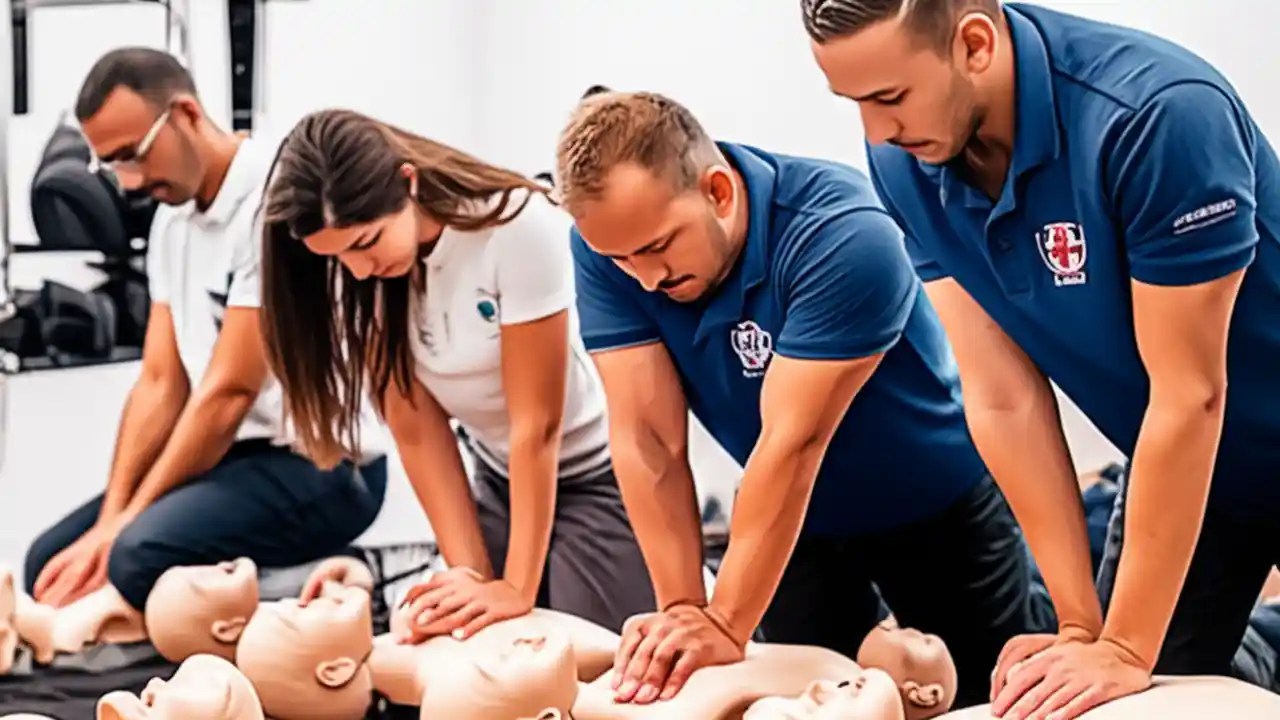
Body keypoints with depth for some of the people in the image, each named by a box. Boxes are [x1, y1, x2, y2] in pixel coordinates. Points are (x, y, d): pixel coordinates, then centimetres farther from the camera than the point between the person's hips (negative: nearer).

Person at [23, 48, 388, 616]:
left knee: (141, 554, -29)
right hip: (238, 452, 9)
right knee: (52, 559, 0)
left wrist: (126, 523, -15)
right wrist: (110, 518, -6)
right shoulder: (171, 217, 10)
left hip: (320, 463, -9)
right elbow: (159, 383, 7)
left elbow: (229, 391, -20)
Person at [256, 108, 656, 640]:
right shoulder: (357, 274, -12)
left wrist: (519, 588, -22)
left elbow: (537, 425, -25)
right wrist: (471, 574, -18)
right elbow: (417, 430, -11)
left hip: (598, 471, -5)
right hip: (501, 479, 5)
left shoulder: (516, 225, -28)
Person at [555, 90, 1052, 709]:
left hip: (937, 504, -3)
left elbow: (793, 441, -37)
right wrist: (682, 609, -30)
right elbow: (647, 438, -23)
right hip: (794, 517, 4)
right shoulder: (605, 239, -21)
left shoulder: (842, 235, -35)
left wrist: (725, 626, -39)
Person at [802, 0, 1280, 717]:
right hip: (1174, 469, 5)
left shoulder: (1159, 112, -32)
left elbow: (1189, 395, -29)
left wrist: (1125, 650, -25)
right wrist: (1080, 626, -16)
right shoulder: (903, 161, -15)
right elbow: (1003, 398, -14)